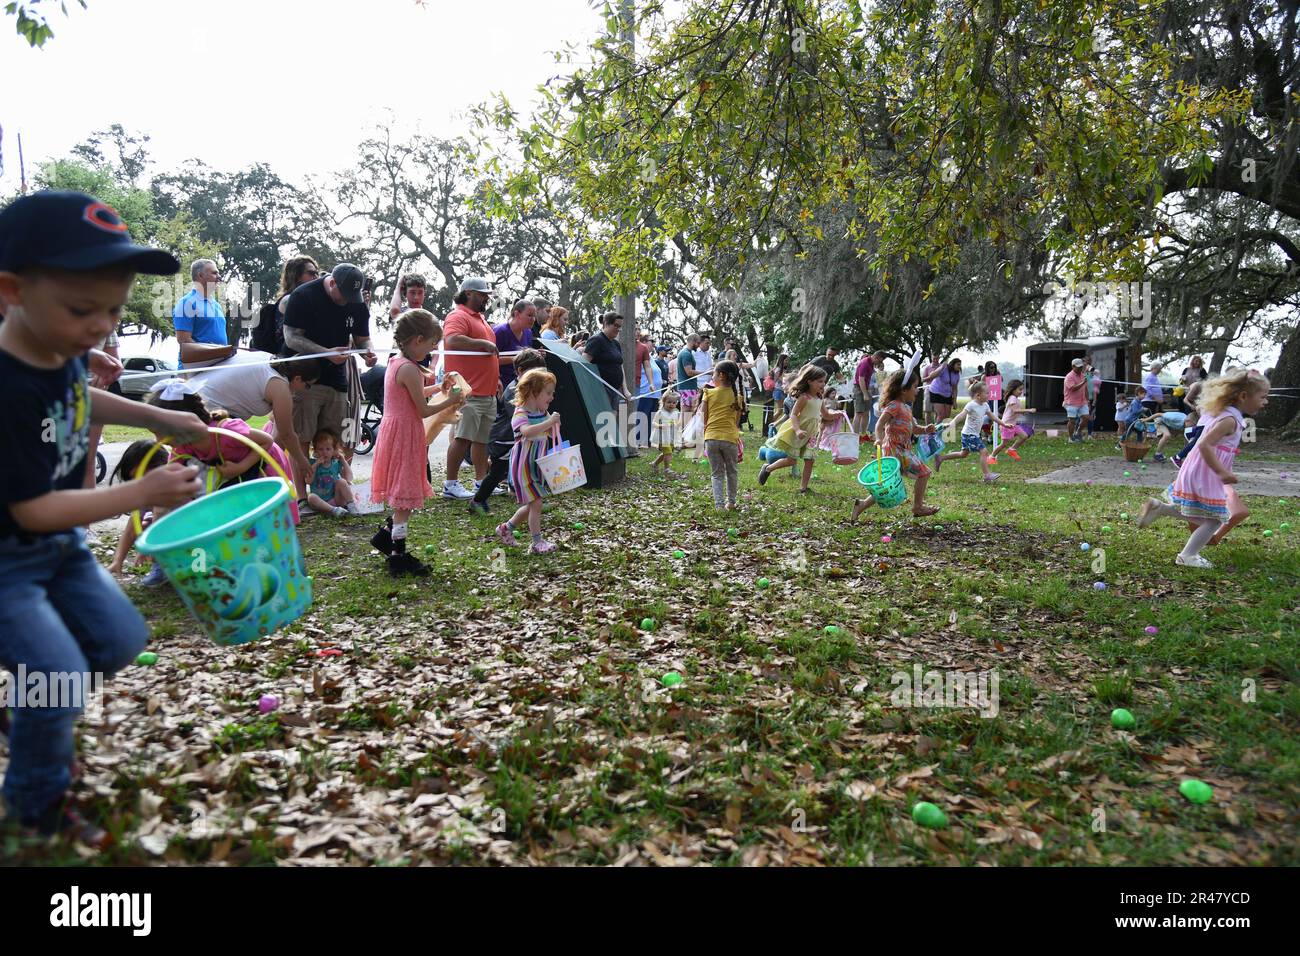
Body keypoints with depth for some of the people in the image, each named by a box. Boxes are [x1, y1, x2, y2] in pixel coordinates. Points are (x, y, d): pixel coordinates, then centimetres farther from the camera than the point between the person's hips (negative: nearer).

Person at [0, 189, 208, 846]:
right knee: (60, 674, -8)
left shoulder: (66, 351, -9)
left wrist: (157, 417, 6)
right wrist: (143, 493, -30)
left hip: (60, 543, 8)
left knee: (120, 640, 13)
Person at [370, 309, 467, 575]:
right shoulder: (410, 369, -19)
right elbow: (423, 411, -16)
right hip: (405, 434, -10)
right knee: (407, 497, -2)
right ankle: (398, 555, 5)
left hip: (394, 431, 10)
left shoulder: (395, 363, 10)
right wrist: (450, 401, -5)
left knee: (405, 496, 20)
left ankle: (386, 534, 29)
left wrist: (437, 388, 20)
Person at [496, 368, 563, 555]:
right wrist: (549, 422, -39)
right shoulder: (521, 413, -18)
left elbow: (551, 433, 15)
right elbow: (527, 431, -39)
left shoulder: (543, 413, 7)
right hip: (523, 465, -9)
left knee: (532, 504, 16)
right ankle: (537, 542, 2)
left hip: (537, 465, 9)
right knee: (536, 502, -8)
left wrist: (555, 425, -6)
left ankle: (506, 528, 33)